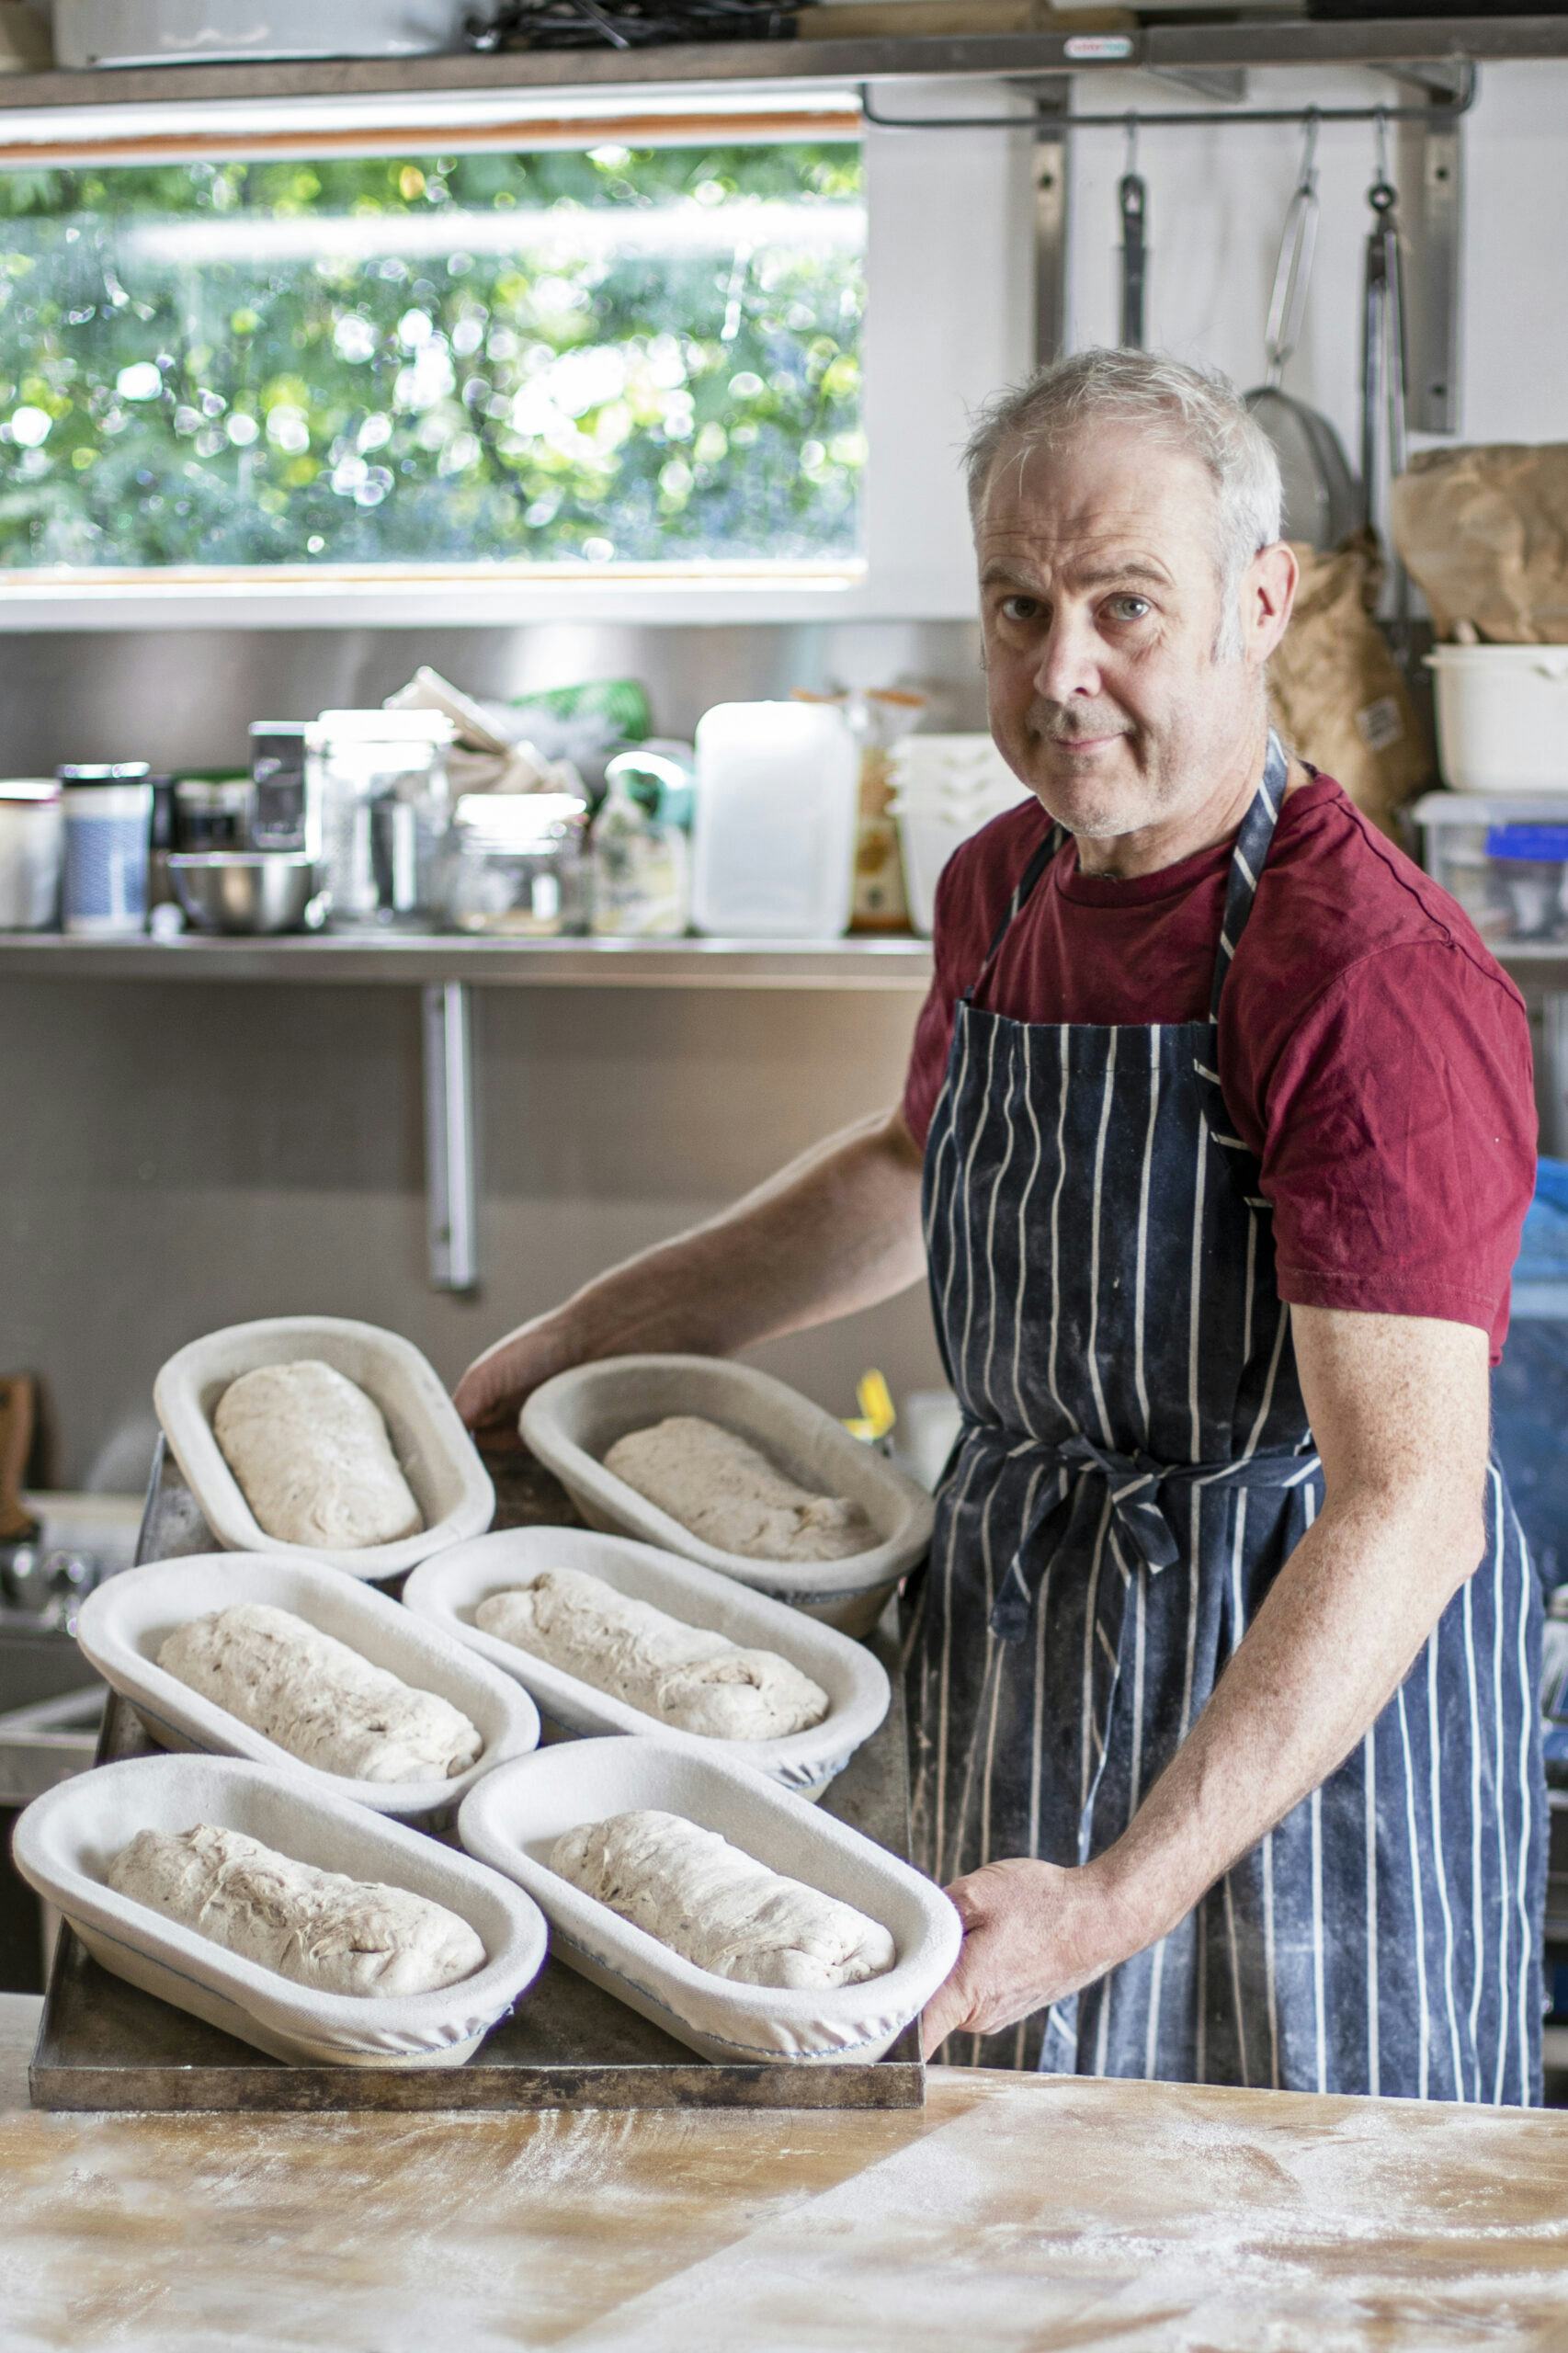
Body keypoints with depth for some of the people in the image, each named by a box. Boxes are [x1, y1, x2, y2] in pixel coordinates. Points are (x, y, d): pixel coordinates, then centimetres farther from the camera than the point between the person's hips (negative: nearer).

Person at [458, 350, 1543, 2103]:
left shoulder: (1376, 984, -24)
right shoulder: (1001, 888, 1)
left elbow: (1406, 1502, -30)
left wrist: (1128, 1894, -36)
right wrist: (577, 1338, 21)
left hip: (1303, 1689, -7)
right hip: (1016, 1645, 7)